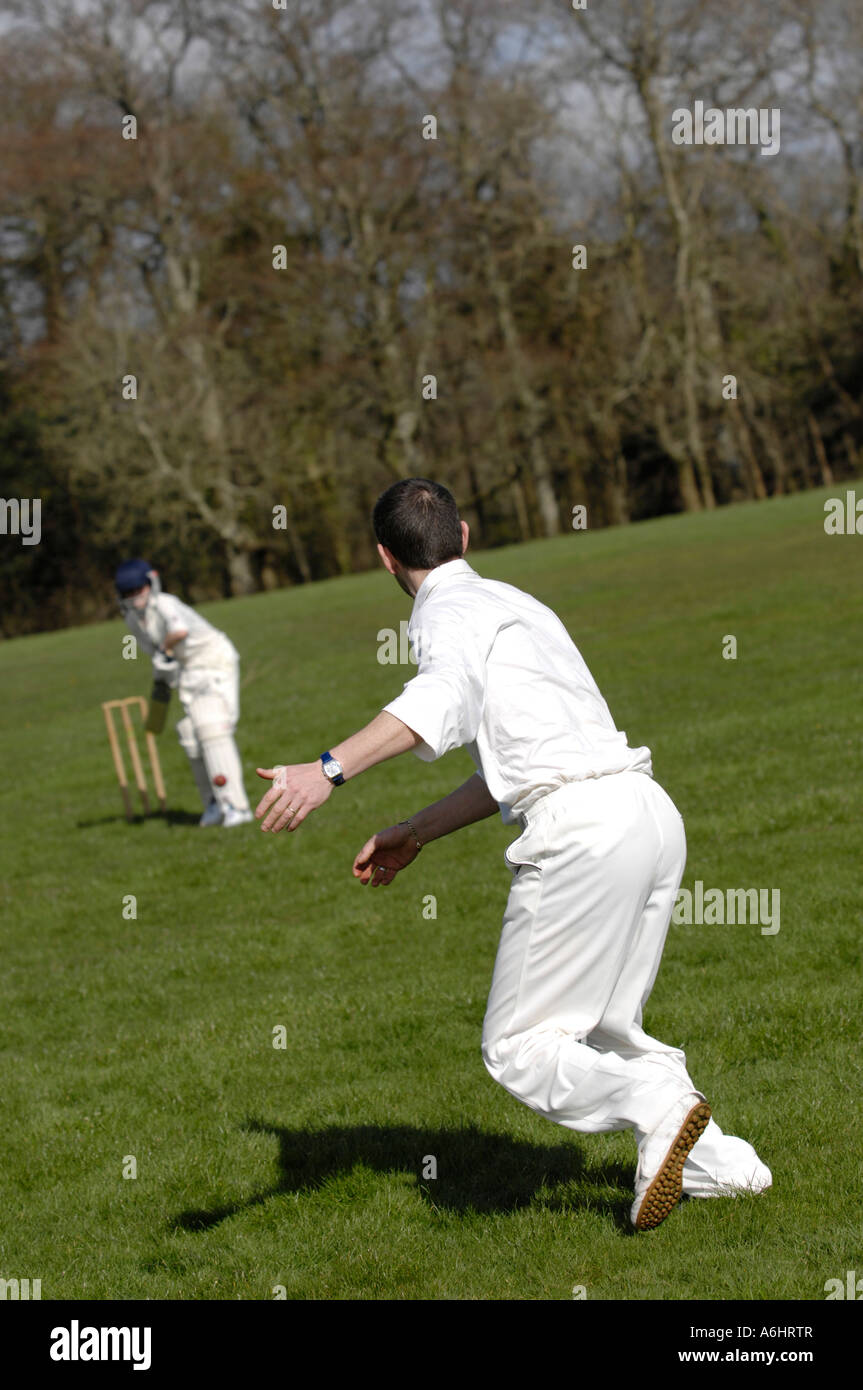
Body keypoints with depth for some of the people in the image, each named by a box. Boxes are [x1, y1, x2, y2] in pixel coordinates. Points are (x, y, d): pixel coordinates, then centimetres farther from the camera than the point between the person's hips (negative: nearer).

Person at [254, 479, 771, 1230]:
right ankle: (716, 1160, 12)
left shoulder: (452, 611, -1)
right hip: (650, 811, 9)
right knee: (600, 1033, 21)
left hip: (585, 831, -9)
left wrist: (331, 770, -37)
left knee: (519, 1047, -3)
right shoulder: (513, 604, 28)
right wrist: (415, 834, 35)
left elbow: (445, 698, -25)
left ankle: (658, 1104, -24)